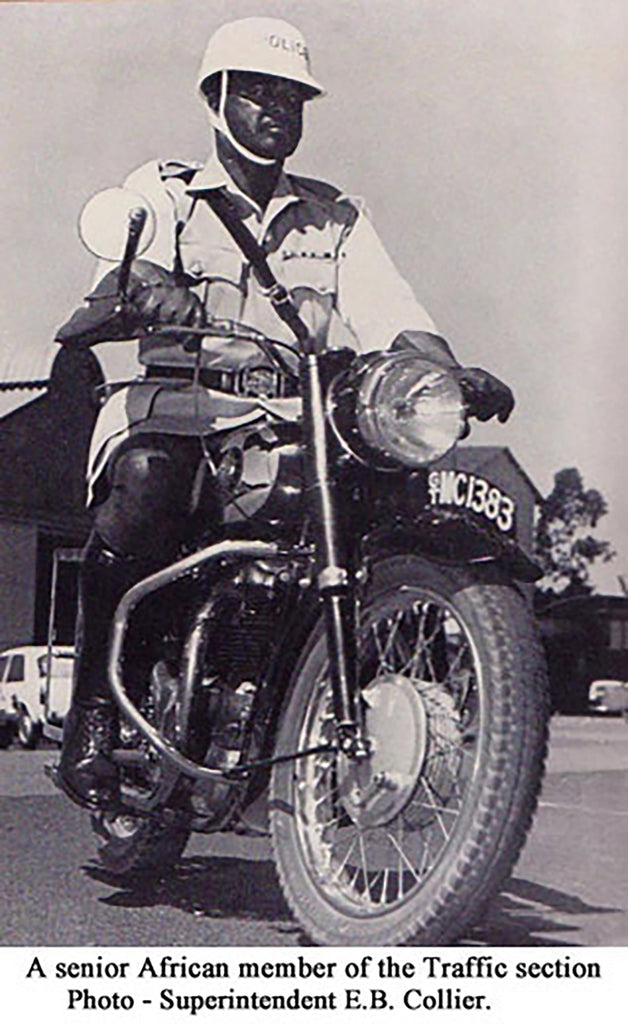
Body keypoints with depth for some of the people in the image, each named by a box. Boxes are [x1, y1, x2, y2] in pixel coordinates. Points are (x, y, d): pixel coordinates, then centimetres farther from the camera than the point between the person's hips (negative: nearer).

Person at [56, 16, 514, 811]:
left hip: (294, 417, 3)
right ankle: (94, 714, -24)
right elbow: (131, 281, -8)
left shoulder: (337, 218, 24)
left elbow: (388, 311, 8)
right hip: (180, 403, -3)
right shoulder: (162, 192, 15)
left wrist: (449, 372, -14)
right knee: (144, 484, -36)